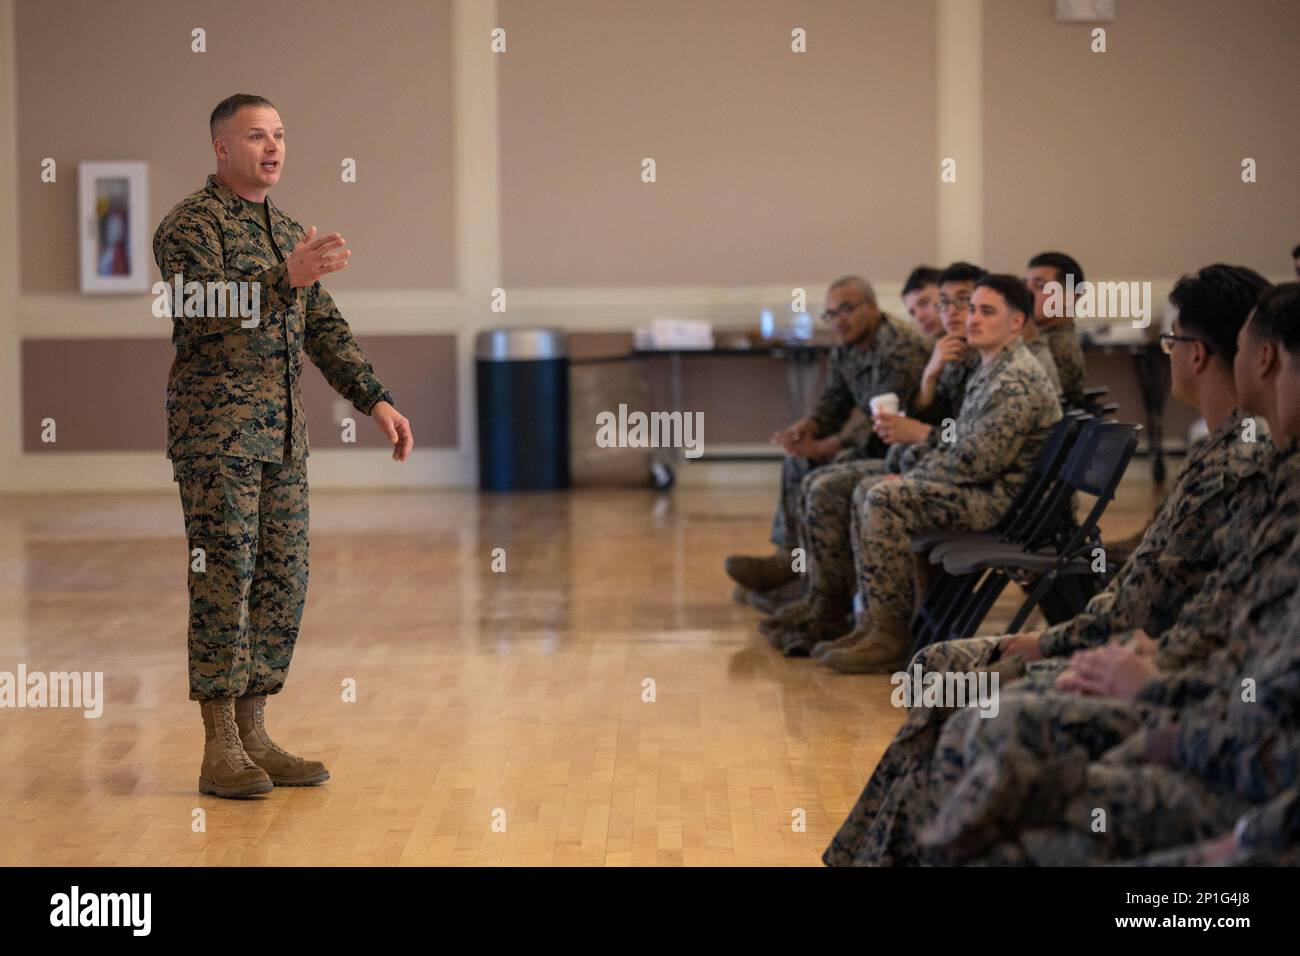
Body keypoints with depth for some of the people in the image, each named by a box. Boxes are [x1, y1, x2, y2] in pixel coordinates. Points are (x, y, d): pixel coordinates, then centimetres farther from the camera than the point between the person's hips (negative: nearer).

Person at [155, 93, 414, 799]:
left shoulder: (288, 232, 18)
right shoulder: (190, 225, -5)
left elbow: (324, 328, 19)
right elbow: (208, 313, -21)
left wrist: (375, 399, 9)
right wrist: (286, 278, -34)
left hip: (282, 435, 8)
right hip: (216, 430, -8)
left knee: (280, 583, 7)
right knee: (223, 581, -7)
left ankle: (254, 736, 14)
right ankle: (220, 750, -3)